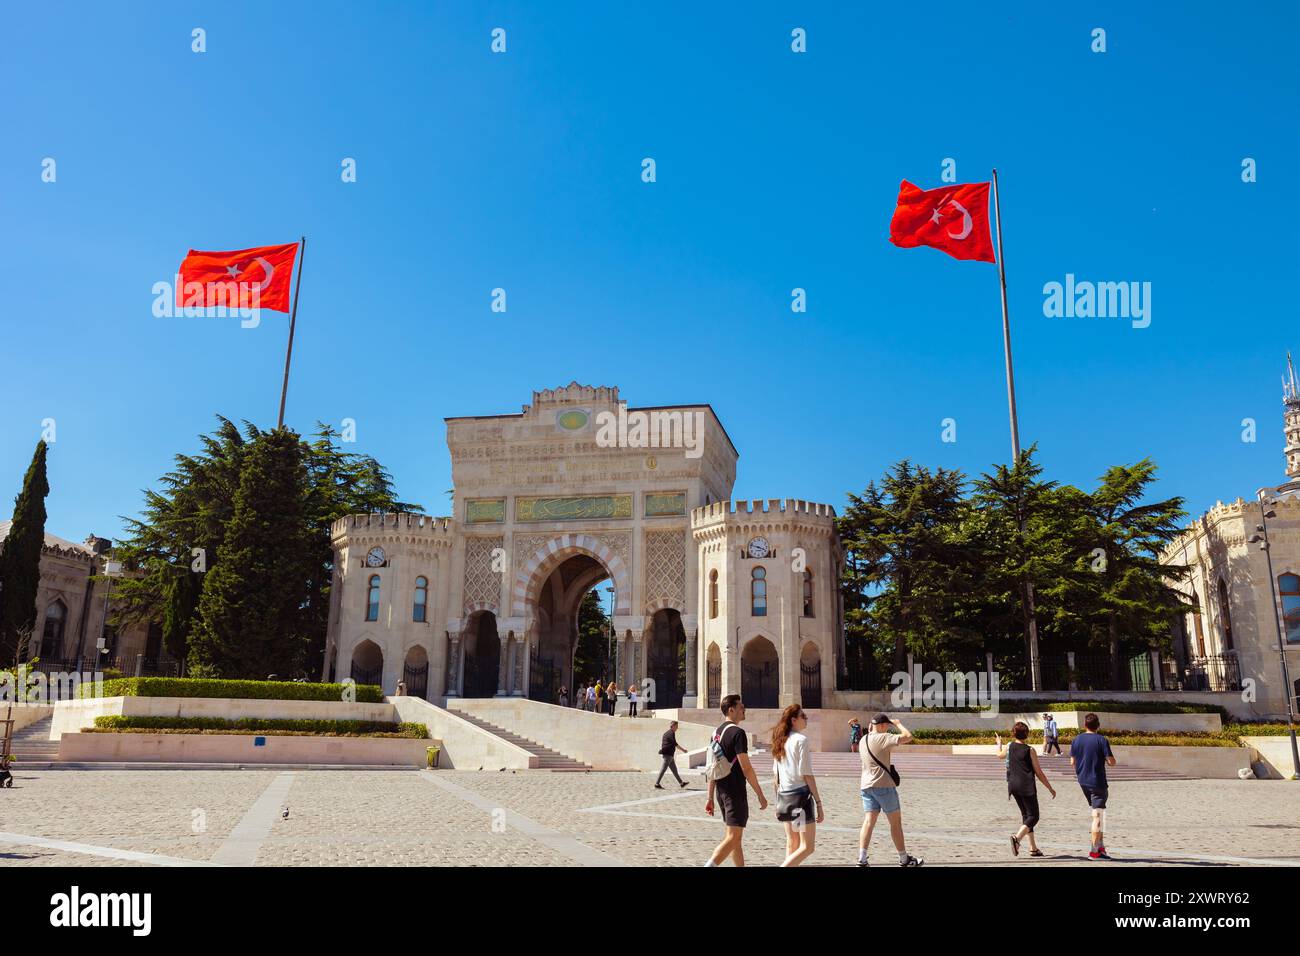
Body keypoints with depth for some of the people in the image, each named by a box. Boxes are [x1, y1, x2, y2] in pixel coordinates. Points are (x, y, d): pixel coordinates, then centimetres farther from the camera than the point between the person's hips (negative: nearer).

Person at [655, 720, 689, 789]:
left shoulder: (666, 733, 18)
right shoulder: (671, 733, -12)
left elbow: (661, 743, 21)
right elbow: (675, 744, -15)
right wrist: (683, 750, -9)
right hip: (668, 754, -10)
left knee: (674, 769, 13)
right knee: (663, 769, -8)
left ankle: (681, 783, 19)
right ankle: (657, 784, -6)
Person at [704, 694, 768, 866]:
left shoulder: (717, 733, 12)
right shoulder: (737, 733, -14)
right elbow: (746, 768, -18)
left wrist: (710, 798, 17)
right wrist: (760, 795, -12)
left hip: (721, 791, 9)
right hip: (735, 792, -9)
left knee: (736, 836, 17)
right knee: (733, 837, -8)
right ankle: (709, 865, -20)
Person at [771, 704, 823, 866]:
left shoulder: (780, 741, 11)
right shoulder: (801, 740, -12)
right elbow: (806, 774, -15)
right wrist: (818, 803, -12)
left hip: (784, 796, 8)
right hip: (801, 794, -8)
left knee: (792, 845, 15)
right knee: (808, 847, -2)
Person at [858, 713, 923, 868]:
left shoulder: (862, 741, 9)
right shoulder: (882, 738, -15)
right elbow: (908, 736, -18)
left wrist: (870, 730, 24)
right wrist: (898, 723, -2)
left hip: (866, 786, 7)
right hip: (883, 785, -7)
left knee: (869, 821, 3)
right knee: (896, 822, 7)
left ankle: (862, 859, -7)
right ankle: (904, 859, 17)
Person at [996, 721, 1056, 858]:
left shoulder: (1009, 746, 7)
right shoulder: (1029, 750, -5)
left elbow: (999, 755, 30)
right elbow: (1039, 772, -3)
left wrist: (999, 743, 49)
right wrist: (1050, 788, 7)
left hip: (1013, 785, 6)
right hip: (1027, 786, -5)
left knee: (1026, 815, 17)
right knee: (1033, 816, -1)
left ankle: (1033, 848, 16)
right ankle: (1017, 838, -24)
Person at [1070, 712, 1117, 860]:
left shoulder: (1076, 740, 4)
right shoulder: (1102, 740, -10)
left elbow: (1072, 762, 6)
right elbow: (1111, 762, -12)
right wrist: (1105, 759, 9)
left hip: (1083, 781, 5)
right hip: (1097, 781, -5)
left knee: (1097, 814, 17)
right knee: (1098, 816, -1)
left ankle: (1100, 846, 15)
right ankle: (1094, 851, -1)